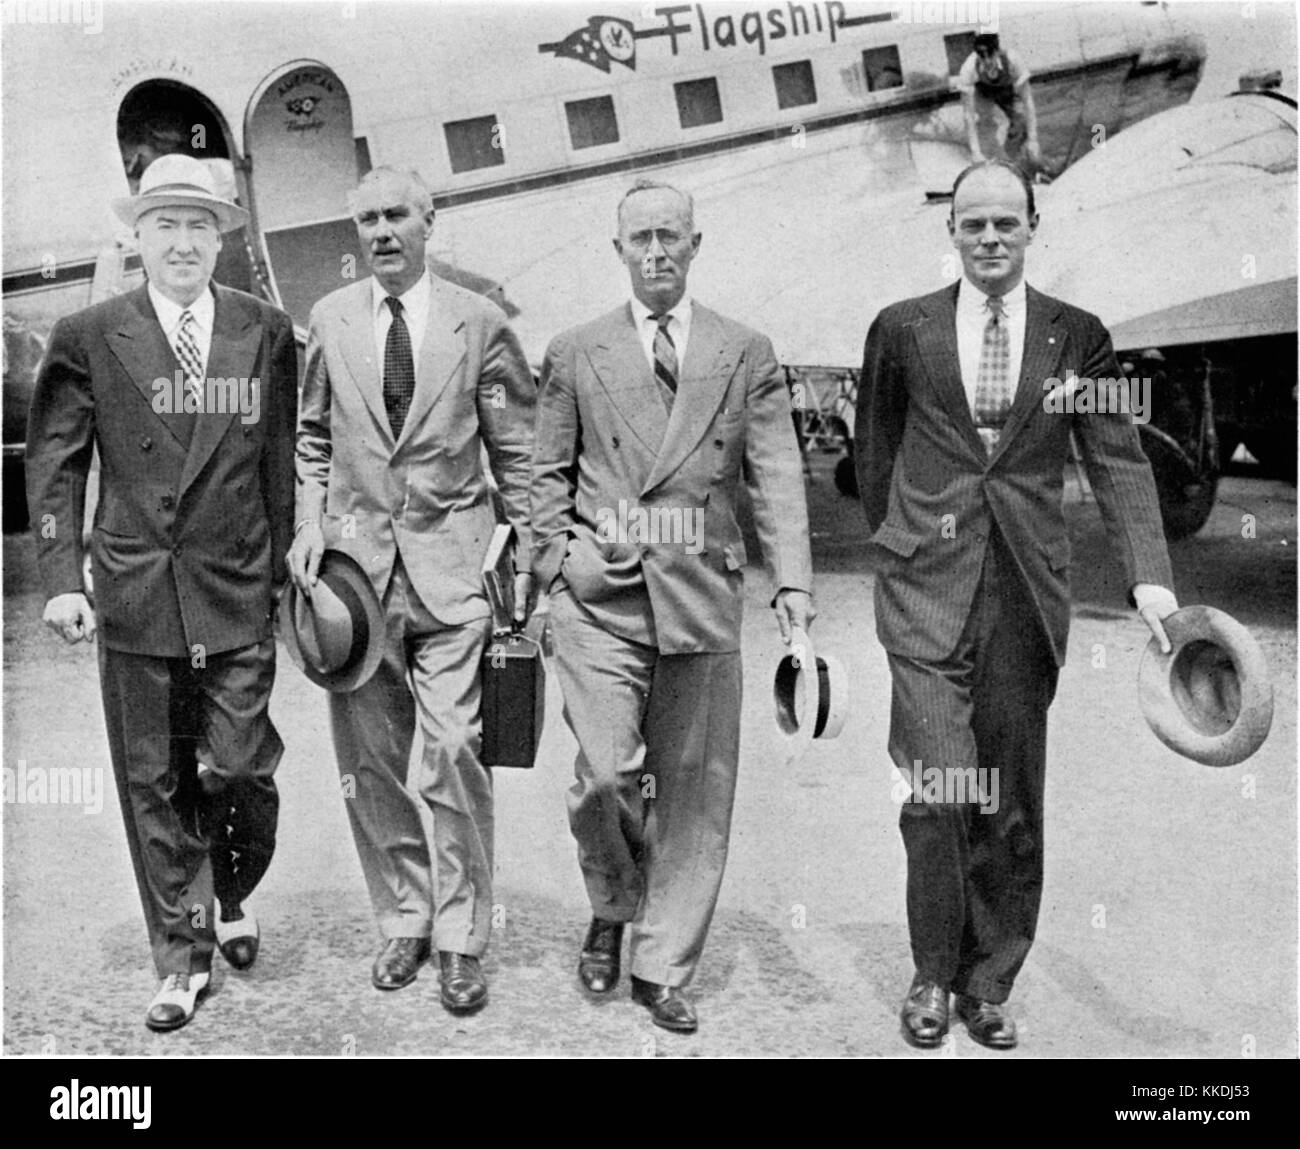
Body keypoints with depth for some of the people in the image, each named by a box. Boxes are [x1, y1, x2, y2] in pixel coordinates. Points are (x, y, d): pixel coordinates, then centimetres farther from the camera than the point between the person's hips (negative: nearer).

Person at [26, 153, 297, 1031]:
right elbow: (55, 465, 4)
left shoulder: (267, 333, 6)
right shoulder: (89, 338, 3)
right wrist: (62, 578, -4)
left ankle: (232, 899, 32)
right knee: (154, 784, 7)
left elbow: (283, 462, 7)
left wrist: (286, 571, 5)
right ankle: (184, 955, 22)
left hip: (238, 595, 0)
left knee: (238, 771, 0)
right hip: (135, 595, 0)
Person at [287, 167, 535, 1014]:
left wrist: (529, 558, 1)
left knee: (455, 755, -7)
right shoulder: (330, 319, 9)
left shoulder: (478, 323, 1)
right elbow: (312, 436, 17)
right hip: (356, 554, 3)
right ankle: (404, 919, 22)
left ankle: (462, 940, 7)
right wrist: (310, 523, 4)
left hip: (450, 559, -3)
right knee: (370, 761, 6)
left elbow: (517, 451, 4)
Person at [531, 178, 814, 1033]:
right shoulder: (575, 355, 11)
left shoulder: (747, 355, 9)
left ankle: (664, 969, 19)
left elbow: (778, 478, 2)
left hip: (703, 597, 1)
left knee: (694, 790, 3)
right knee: (606, 776, -8)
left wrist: (794, 585, -10)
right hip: (600, 599, 0)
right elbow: (550, 474, 13)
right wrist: (556, 564, 2)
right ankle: (612, 911, 23)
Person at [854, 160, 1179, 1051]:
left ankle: (990, 984, 23)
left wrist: (1151, 577, -10)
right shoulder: (903, 330, 6)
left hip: (1028, 591, 2)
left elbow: (1119, 461, 1)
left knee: (1014, 801, 7)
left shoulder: (1077, 336, 7)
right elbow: (875, 448, 14)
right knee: (941, 785, -9)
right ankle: (935, 973, 12)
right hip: (929, 586, -1)